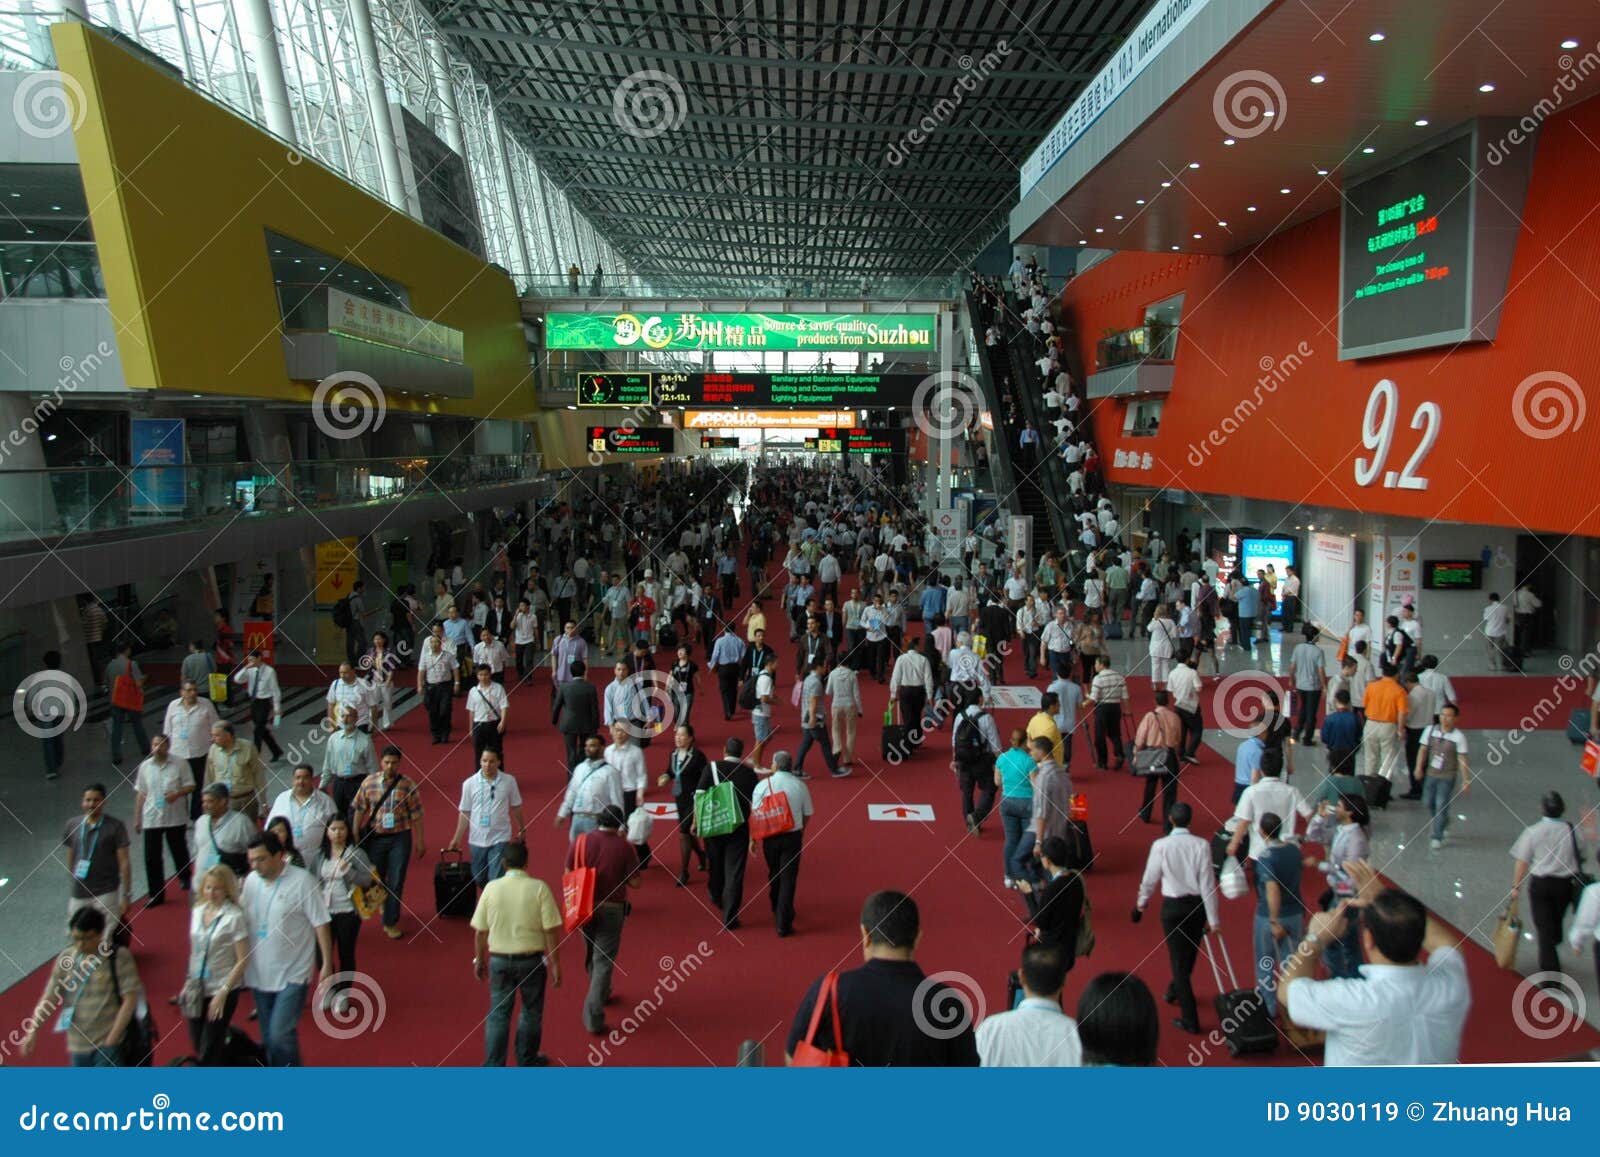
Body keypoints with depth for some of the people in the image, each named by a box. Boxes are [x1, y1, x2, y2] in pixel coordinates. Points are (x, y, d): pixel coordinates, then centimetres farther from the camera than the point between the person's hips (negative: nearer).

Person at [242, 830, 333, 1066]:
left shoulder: (302, 881, -14)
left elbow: (320, 924, -11)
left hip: (292, 975, -5)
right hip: (259, 974, 6)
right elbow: (242, 920, 10)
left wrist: (327, 964, -11)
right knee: (268, 1037, 16)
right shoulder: (251, 881, 2)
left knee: (280, 1035, -12)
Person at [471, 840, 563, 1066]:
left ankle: (493, 1066, 12)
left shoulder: (491, 888, -6)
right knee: (531, 1011, 17)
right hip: (531, 960, -1)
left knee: (498, 1014, 12)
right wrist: (555, 964, -4)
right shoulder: (539, 888, -12)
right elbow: (551, 930, -12)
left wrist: (479, 959, 14)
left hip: (499, 960, 1)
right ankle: (527, 1061, 31)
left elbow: (480, 931, 0)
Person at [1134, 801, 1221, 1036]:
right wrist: (1213, 919, -2)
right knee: (1190, 954, 24)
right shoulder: (1201, 845, -11)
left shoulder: (1161, 845, -13)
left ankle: (1190, 1019, 5)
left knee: (1178, 960, 5)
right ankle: (1175, 990, 49)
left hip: (1173, 906, -2)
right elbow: (1208, 884, -9)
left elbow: (1150, 878, -5)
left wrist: (1141, 903, 14)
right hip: (1197, 904, 3)